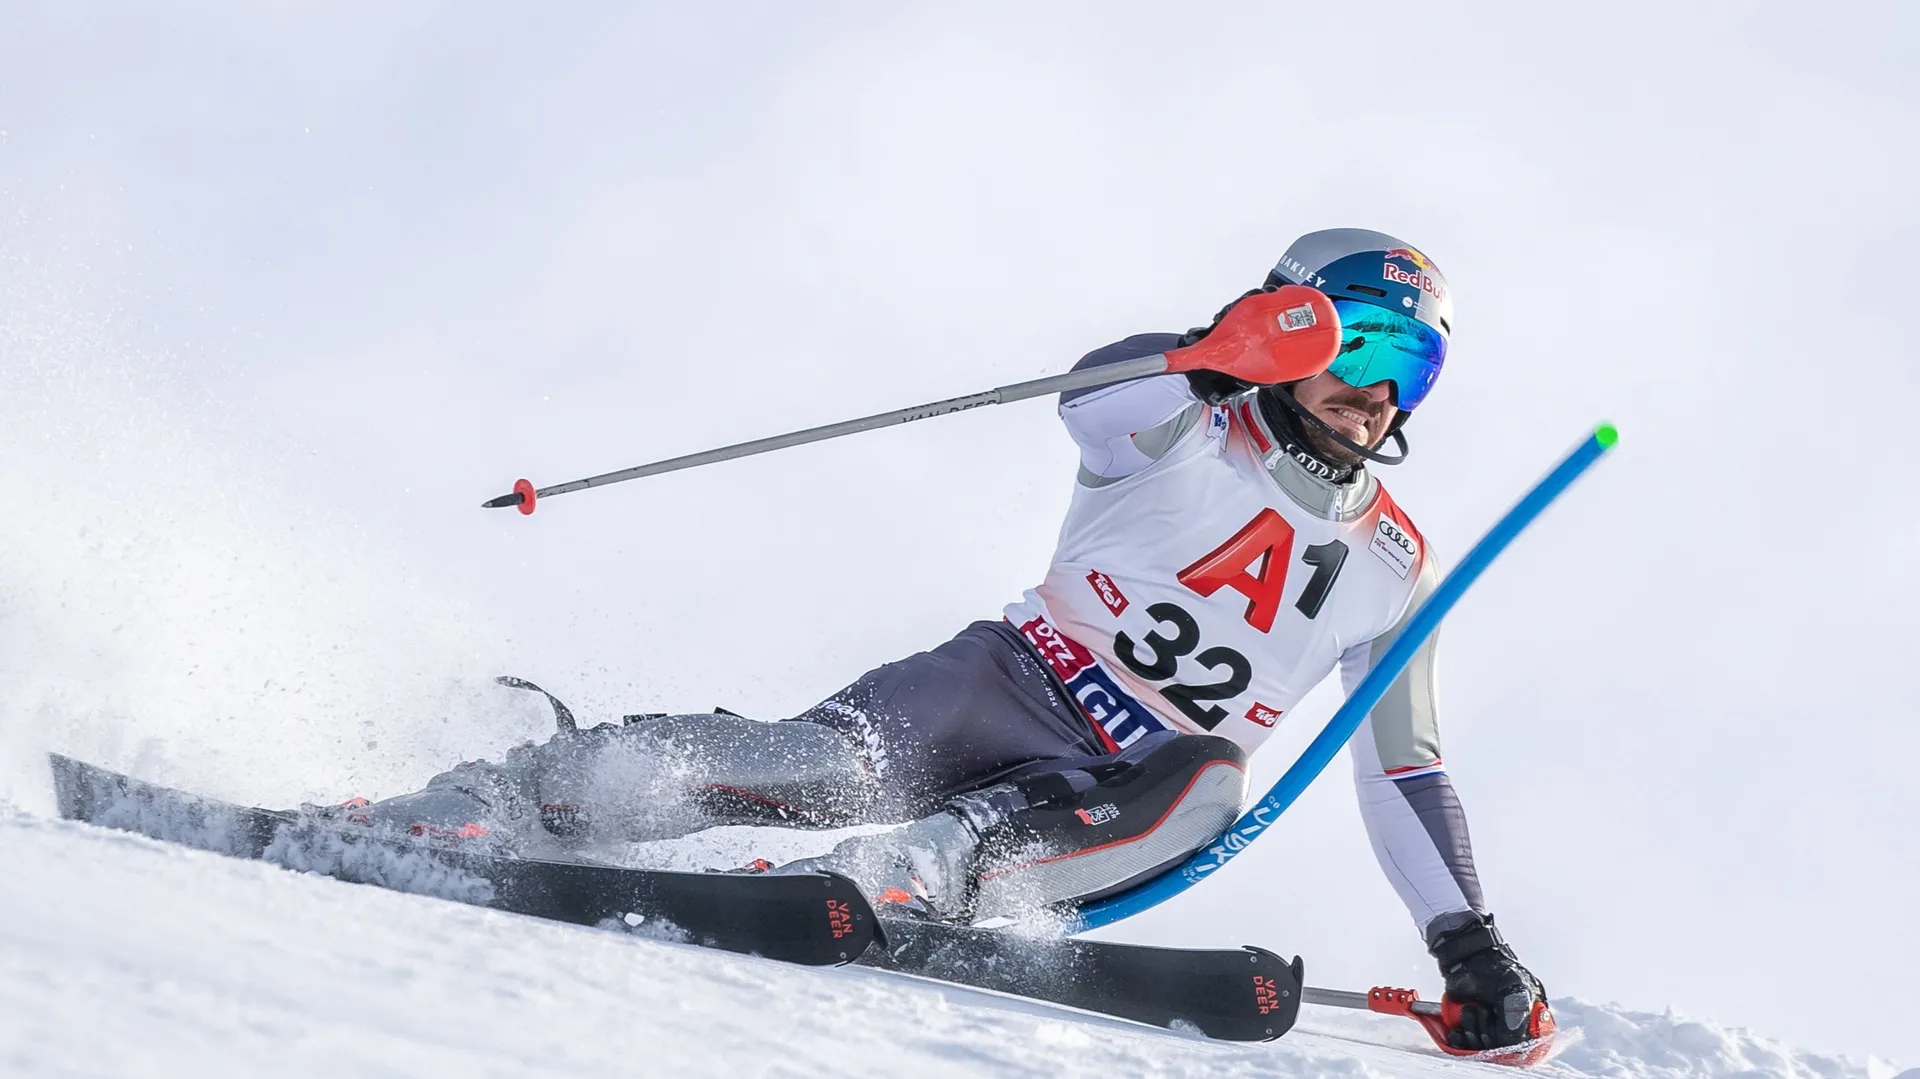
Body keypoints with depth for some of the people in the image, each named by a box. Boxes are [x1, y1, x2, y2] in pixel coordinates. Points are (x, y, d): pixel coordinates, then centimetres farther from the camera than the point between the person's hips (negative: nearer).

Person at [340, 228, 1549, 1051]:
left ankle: (885, 886, -52)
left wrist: (1472, 943, 7)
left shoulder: (1395, 569, 13)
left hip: (1136, 790, 3)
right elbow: (1097, 404, -22)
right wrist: (1219, 356, -43)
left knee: (1199, 790, -34)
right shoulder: (1190, 431, 2)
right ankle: (456, 809, -26)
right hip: (1018, 684, -2)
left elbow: (1405, 771, 16)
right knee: (802, 762, -27)